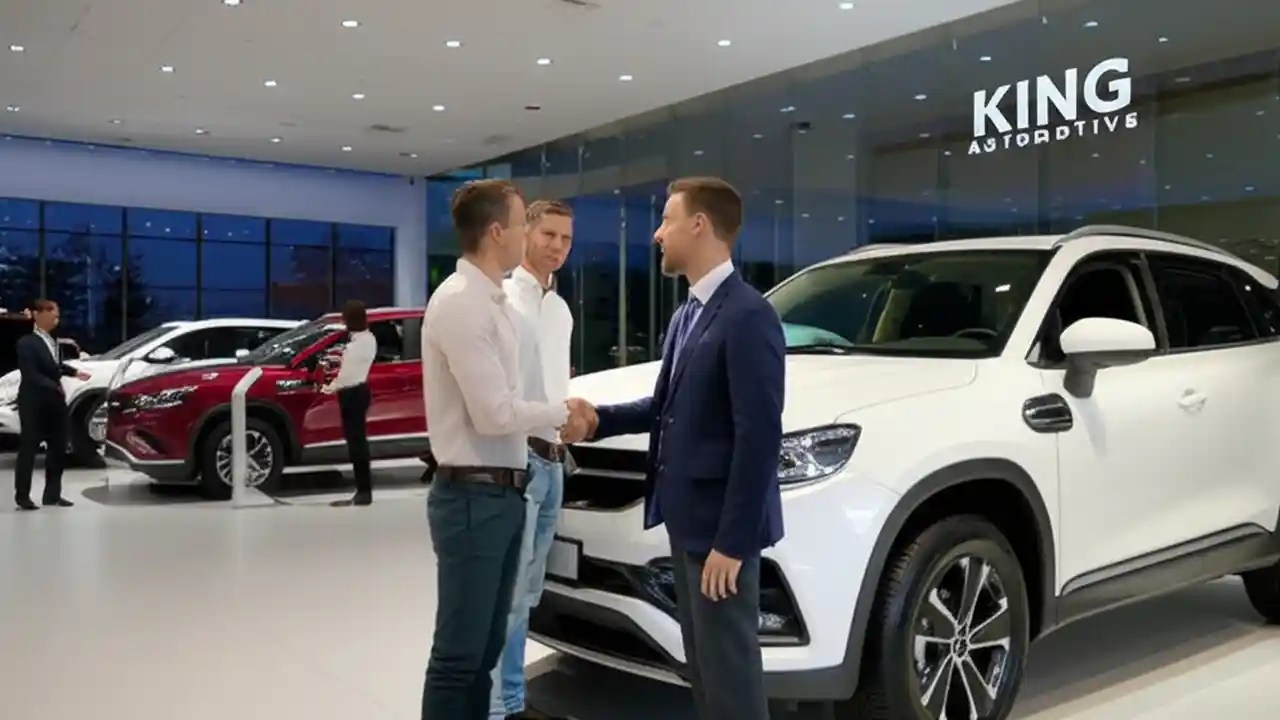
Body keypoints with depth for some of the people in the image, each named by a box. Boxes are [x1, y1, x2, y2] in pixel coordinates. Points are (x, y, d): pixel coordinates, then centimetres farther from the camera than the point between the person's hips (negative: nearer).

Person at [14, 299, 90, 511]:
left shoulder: (52, 341, 10)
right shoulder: (27, 343, -13)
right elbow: (31, 375, -18)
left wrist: (73, 372, 4)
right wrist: (56, 387, -21)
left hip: (54, 402, 8)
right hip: (34, 404, -8)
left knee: (57, 448, 10)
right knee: (29, 449, 1)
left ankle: (53, 495, 19)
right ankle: (22, 496, 10)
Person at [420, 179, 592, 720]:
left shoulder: (493, 300, 12)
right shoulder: (459, 302, -18)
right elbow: (494, 413, -22)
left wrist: (556, 420, 2)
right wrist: (562, 411, -7)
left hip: (502, 493, 9)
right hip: (473, 497, -9)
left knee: (485, 647, 17)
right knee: (458, 653, 0)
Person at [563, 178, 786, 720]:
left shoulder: (748, 316, -18)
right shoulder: (687, 314, 13)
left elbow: (759, 436, -22)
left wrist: (732, 541, -21)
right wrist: (599, 420, 5)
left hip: (720, 526, -9)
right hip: (685, 517, 9)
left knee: (729, 666, 2)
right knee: (701, 660, 20)